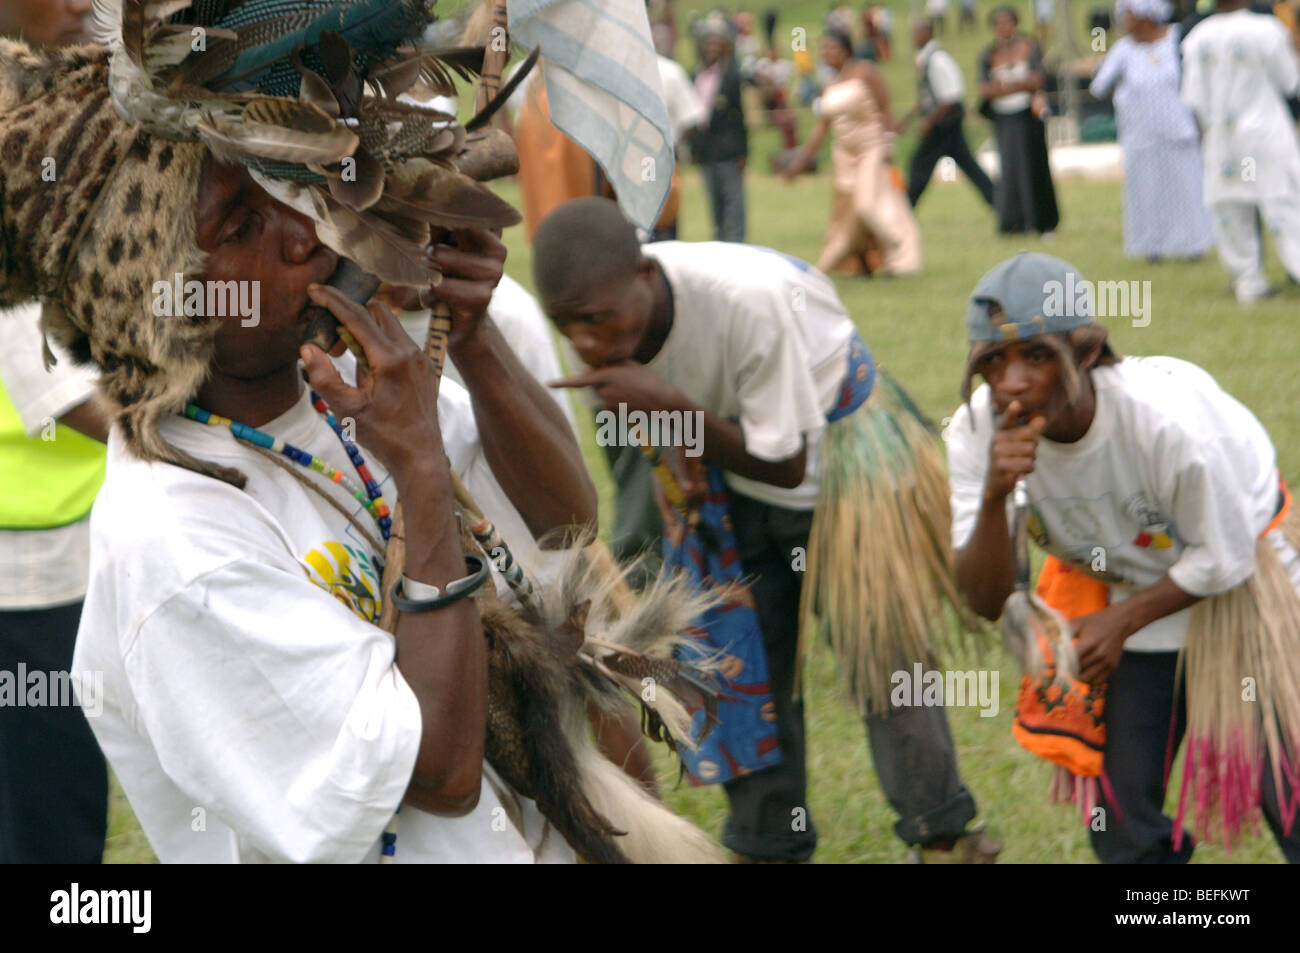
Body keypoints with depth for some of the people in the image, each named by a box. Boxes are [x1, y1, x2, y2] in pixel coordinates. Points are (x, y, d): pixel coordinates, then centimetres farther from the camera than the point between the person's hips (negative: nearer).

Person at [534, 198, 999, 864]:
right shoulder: (608, 311, -21)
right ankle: (769, 843, 22)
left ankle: (942, 834, 17)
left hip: (830, 457, -5)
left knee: (879, 655, 0)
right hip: (730, 483, 5)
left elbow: (785, 465, -29)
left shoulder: (749, 299, -40)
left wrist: (670, 406, -38)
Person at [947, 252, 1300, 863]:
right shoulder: (977, 433, -23)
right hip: (1129, 594, 4)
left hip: (1243, 584, -4)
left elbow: (1224, 559, -19)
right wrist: (993, 497, -40)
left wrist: (1122, 620, -18)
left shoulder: (1170, 417, -36)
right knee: (1120, 809, 7)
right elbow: (984, 601, -24)